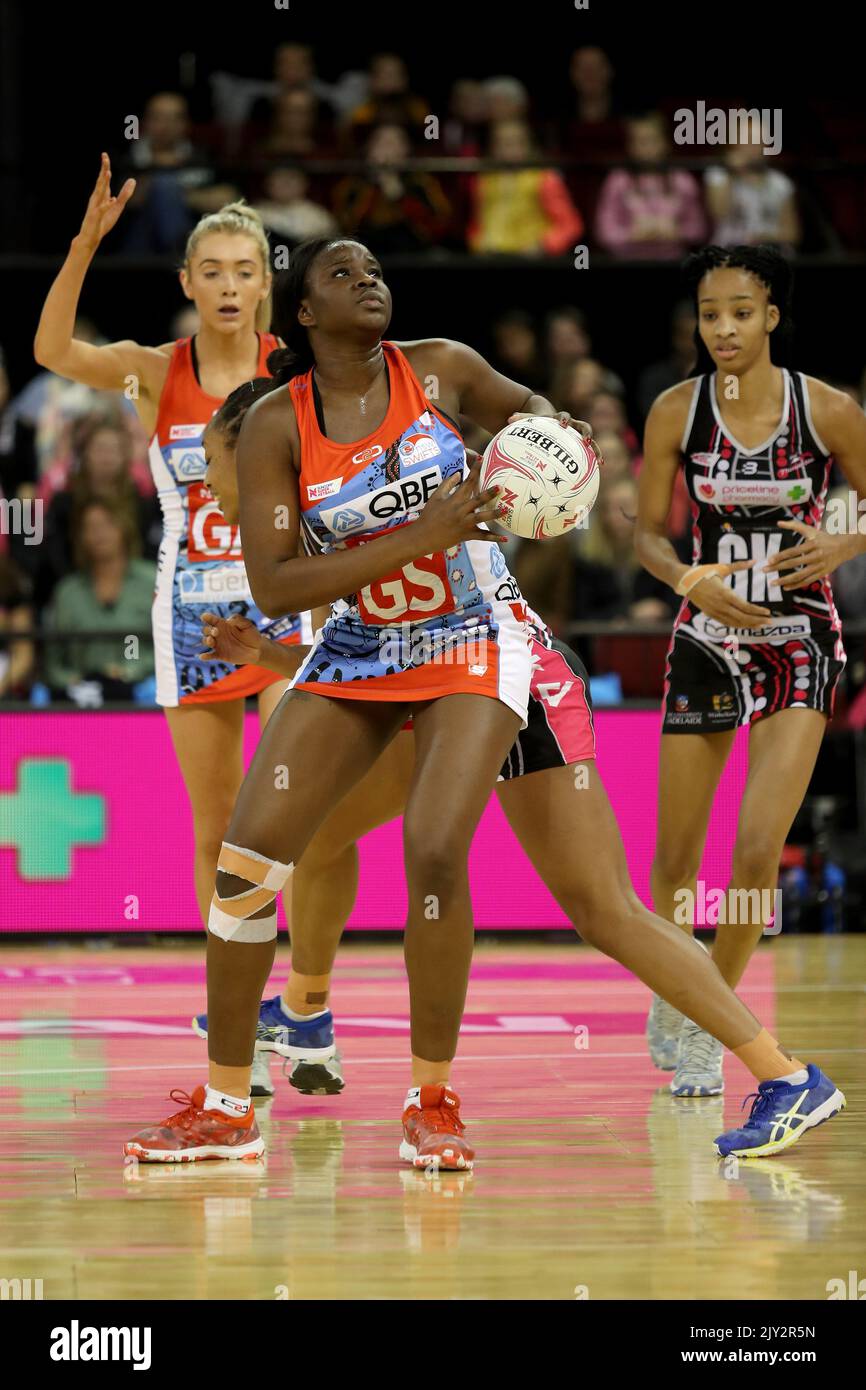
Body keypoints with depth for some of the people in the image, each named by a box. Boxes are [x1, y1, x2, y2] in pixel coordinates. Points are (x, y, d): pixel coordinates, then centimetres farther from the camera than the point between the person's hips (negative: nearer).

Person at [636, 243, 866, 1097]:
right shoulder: (677, 411, -5)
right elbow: (648, 533, 2)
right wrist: (690, 579, -18)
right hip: (706, 638, 2)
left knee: (759, 850, -14)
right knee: (676, 857, 6)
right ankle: (668, 1004, 31)